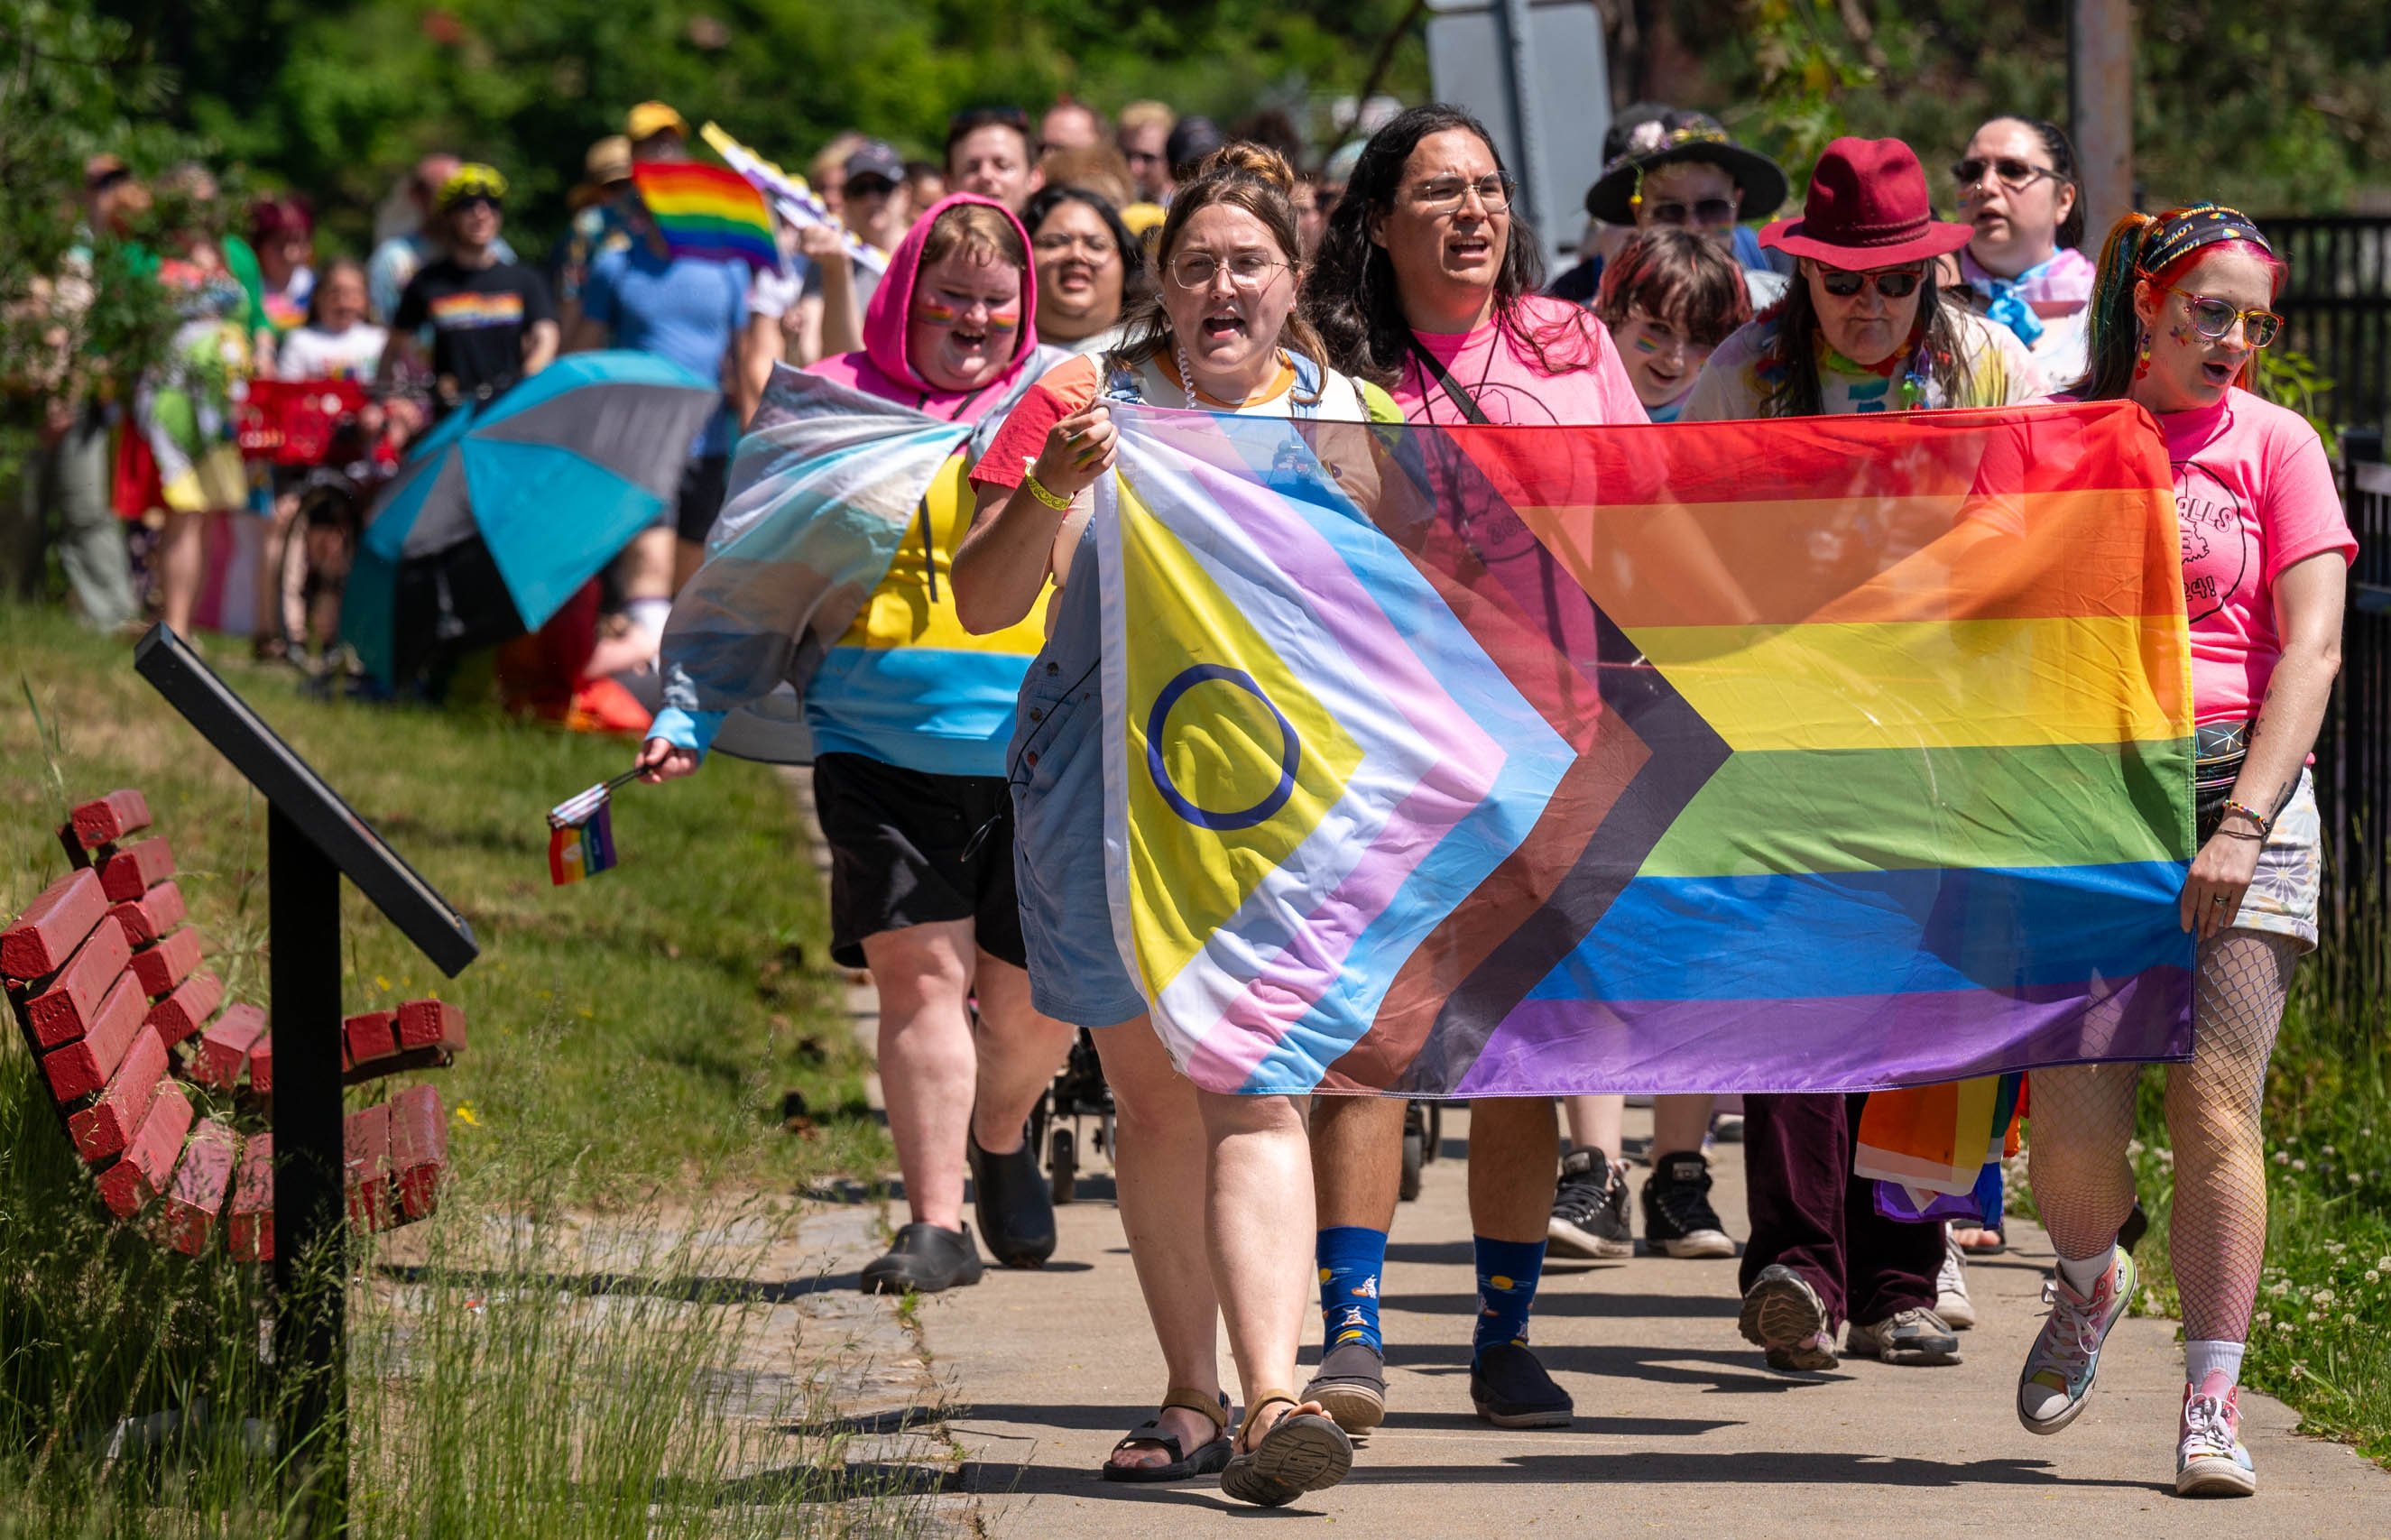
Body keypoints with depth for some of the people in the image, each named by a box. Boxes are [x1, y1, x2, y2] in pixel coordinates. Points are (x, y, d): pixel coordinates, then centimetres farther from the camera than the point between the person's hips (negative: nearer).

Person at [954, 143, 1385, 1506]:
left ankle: (1272, 1397, -23)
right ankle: (1191, 1394, 17)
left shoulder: (1347, 417, 9)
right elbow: (984, 603, -2)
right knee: (1155, 1095, 7)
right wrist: (1054, 487, -18)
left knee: (1255, 1091, -13)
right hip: (1109, 773, 1)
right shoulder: (1088, 404, 5)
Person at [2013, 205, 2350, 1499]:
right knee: (2075, 1114, -8)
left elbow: (2311, 644, -2)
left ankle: (2212, 1408, -4)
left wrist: (2243, 822, -12)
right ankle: (2089, 1283, 26)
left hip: (2237, 775, -1)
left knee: (2216, 1102, -9)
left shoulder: (2273, 443, 6)